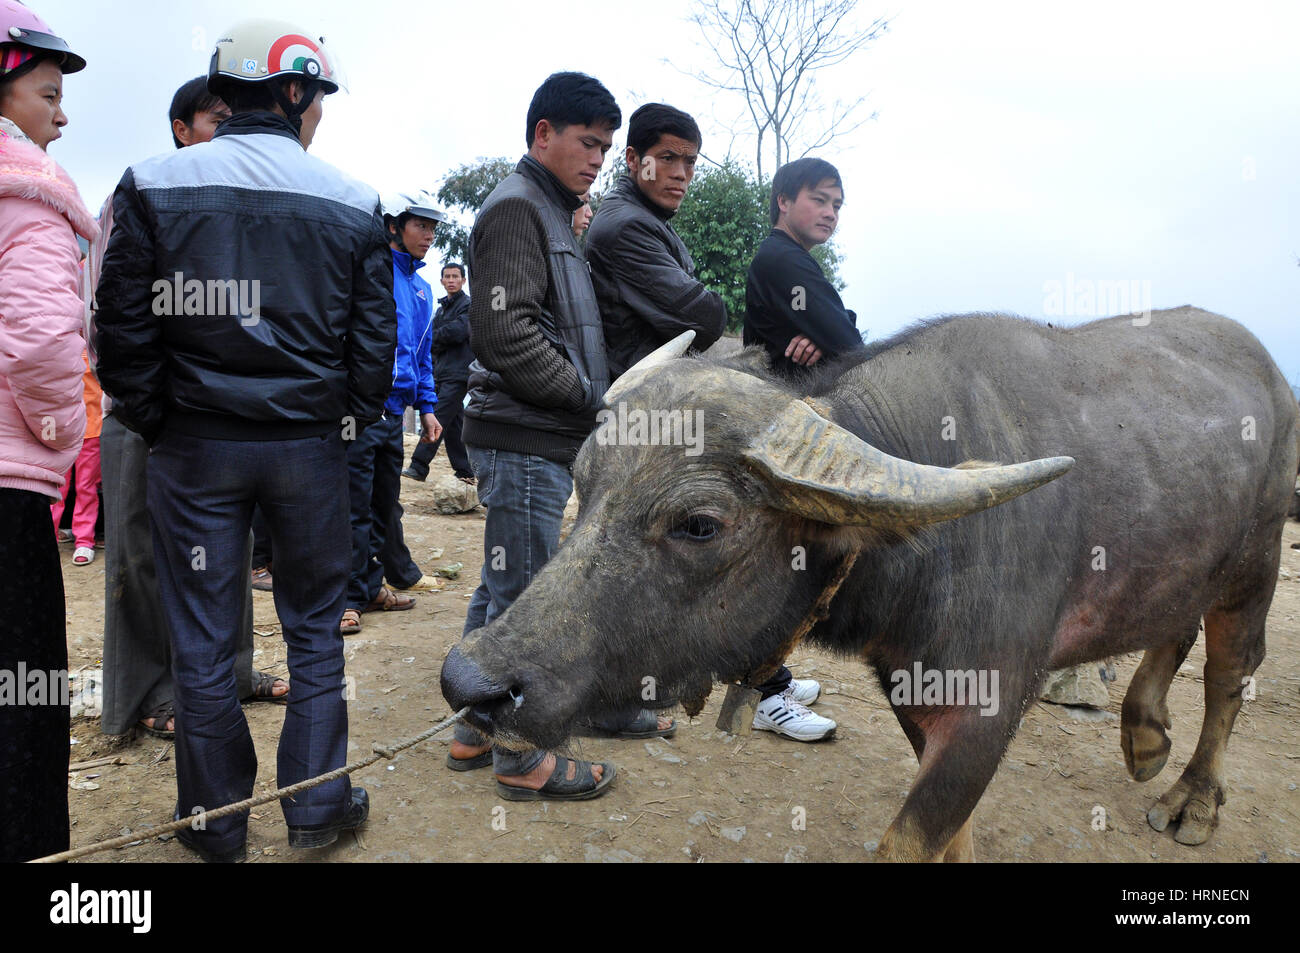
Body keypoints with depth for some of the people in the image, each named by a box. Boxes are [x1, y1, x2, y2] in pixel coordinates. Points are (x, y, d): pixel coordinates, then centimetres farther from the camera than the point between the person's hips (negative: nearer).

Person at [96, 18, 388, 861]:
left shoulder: (153, 186, -1)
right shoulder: (353, 204, 0)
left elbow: (125, 333, -3)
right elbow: (375, 340, 0)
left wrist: (157, 425, 9)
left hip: (195, 446, 0)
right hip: (309, 445, 0)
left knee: (203, 640, 10)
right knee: (316, 627, 14)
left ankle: (217, 821, 24)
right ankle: (319, 803, 22)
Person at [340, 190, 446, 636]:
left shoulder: (421, 287, 18)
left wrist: (426, 406, 19)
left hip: (394, 410, 8)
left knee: (385, 503, 16)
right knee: (356, 506, -4)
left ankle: (371, 586, 29)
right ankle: (351, 597, 5)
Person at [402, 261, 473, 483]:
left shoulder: (469, 305, -3)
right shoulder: (442, 308, 23)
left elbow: (458, 331, -17)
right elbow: (431, 335, 21)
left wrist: (434, 336, -2)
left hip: (458, 373, -9)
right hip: (442, 373, 9)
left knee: (439, 419, -14)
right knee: (452, 423, 8)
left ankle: (419, 466, -17)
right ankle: (464, 472, 12)